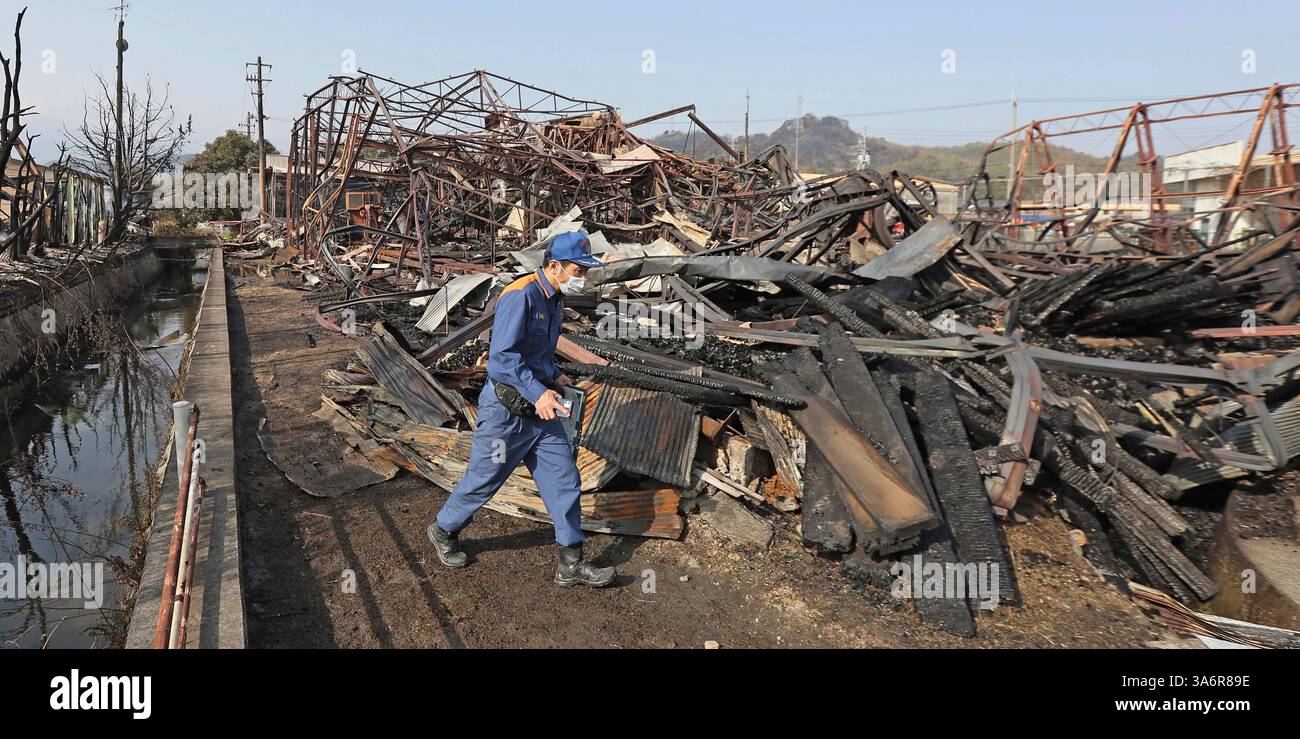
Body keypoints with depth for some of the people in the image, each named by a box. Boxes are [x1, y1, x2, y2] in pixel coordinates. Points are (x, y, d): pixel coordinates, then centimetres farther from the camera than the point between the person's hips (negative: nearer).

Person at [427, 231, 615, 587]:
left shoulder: (554, 299, 10)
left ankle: (571, 562, 12)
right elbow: (503, 354, -27)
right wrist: (538, 392, -32)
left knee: (563, 477, 4)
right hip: (505, 408, -8)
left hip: (539, 410, 8)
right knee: (483, 479, 9)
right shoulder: (520, 296, -20)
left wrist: (554, 377, 4)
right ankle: (444, 531, 36)